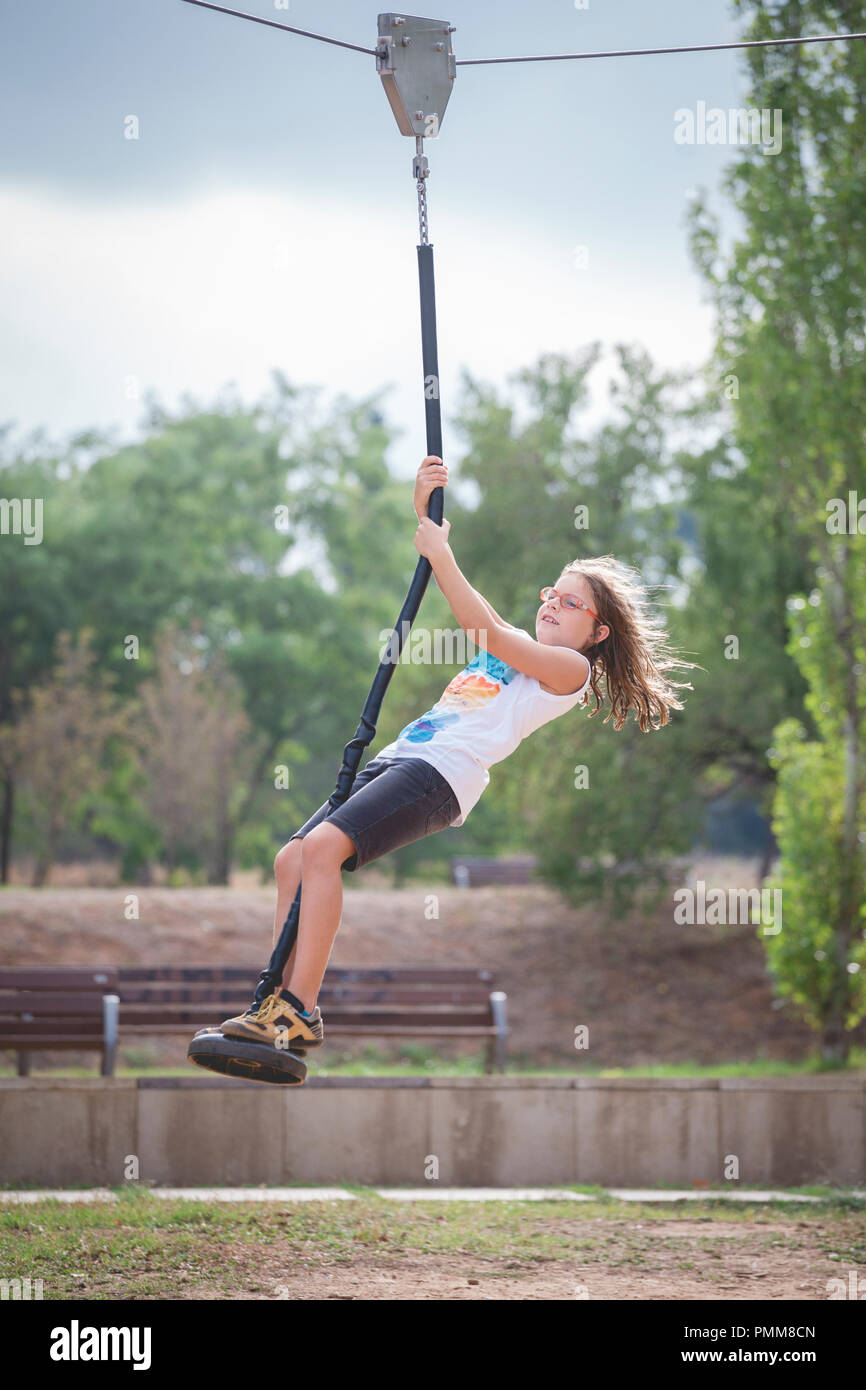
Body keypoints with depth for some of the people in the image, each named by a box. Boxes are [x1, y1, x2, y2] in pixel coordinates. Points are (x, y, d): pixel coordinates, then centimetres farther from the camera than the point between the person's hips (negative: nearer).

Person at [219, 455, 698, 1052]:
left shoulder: (570, 668, 3)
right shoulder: (509, 644, 29)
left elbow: (484, 629, -9)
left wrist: (441, 555, -7)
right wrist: (425, 511, 10)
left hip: (444, 774, -9)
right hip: (399, 758, 9)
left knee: (321, 847, -28)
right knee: (292, 858, -5)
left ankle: (299, 1009, -31)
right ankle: (284, 1007, -4)